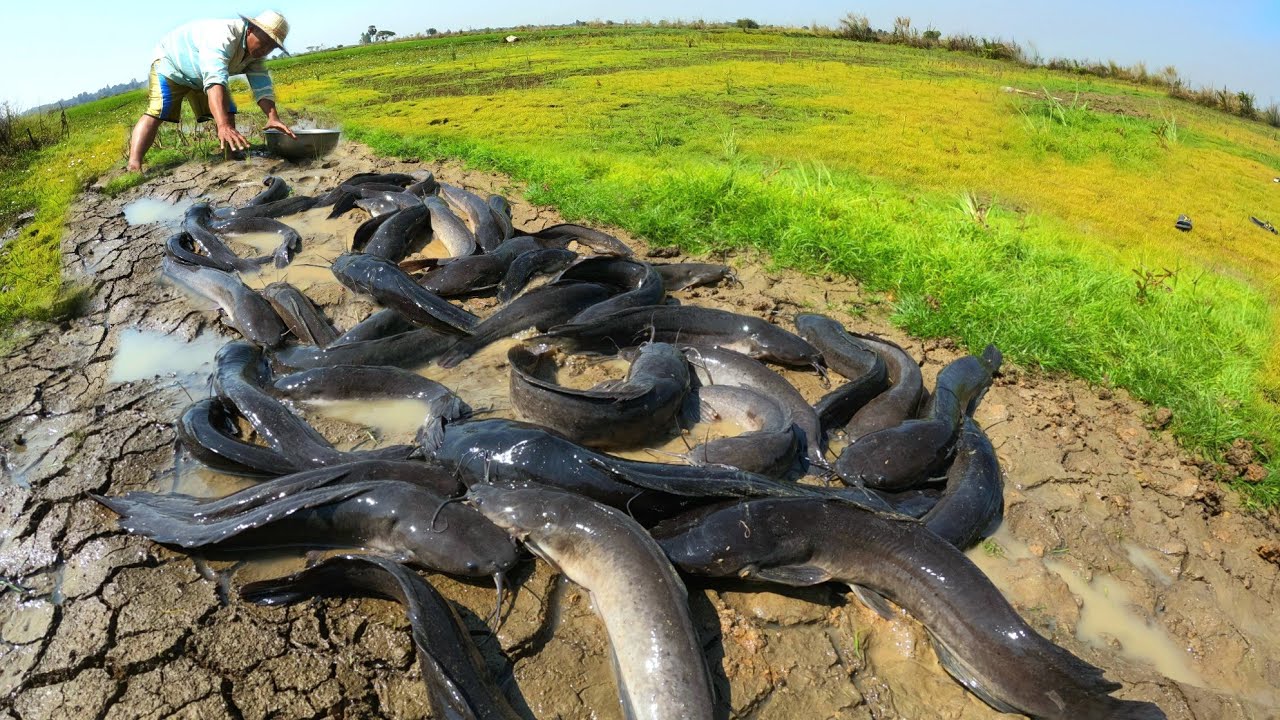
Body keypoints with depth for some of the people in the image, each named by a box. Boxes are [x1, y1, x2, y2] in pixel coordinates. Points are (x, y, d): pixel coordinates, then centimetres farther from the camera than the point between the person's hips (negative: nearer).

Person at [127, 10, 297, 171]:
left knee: (226, 113, -3)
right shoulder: (224, 37, -40)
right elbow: (215, 80, -53)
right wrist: (223, 126, -66)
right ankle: (133, 168, -32)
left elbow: (262, 86, -20)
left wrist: (273, 117, -41)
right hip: (171, 64, -8)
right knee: (156, 113, -22)